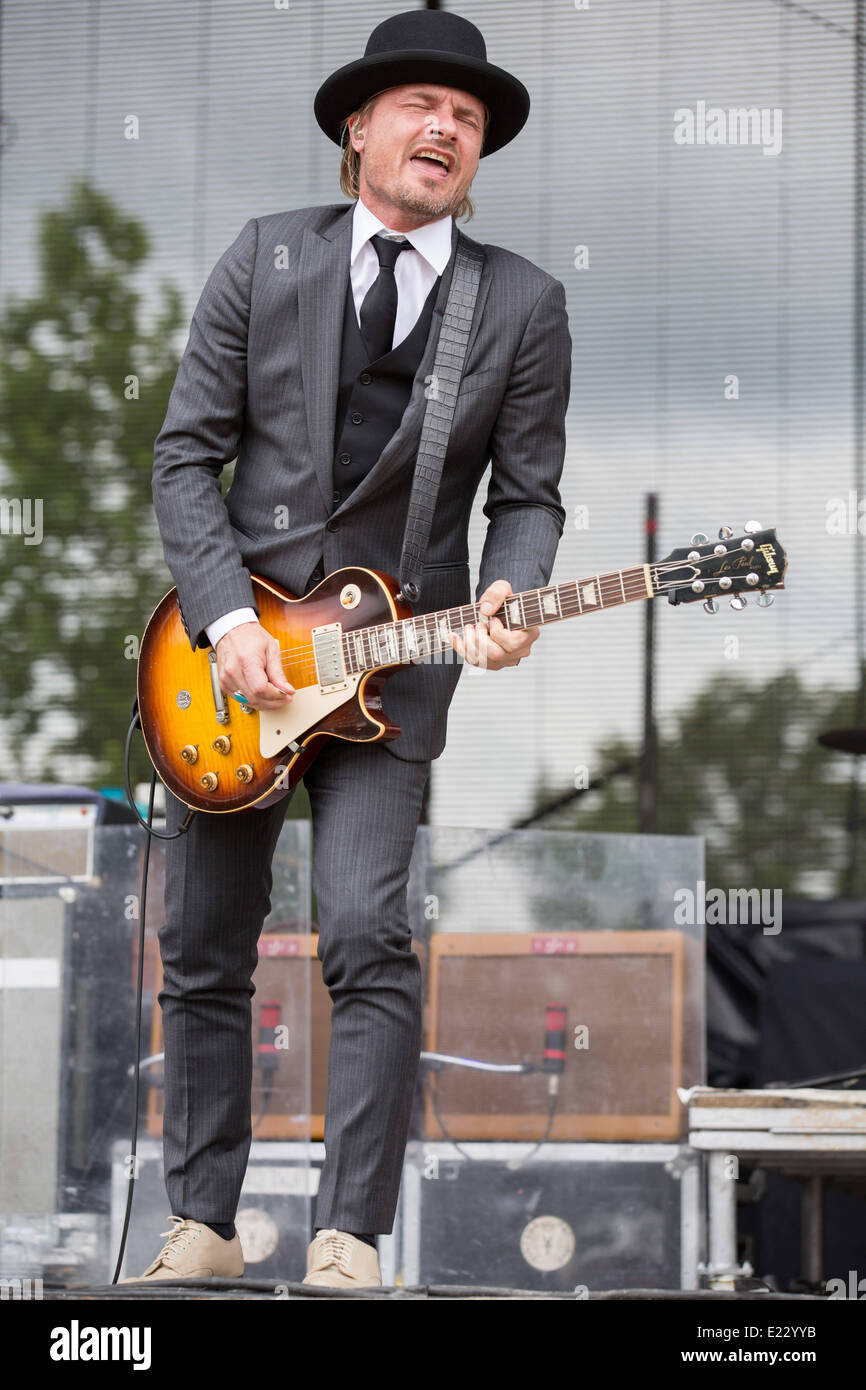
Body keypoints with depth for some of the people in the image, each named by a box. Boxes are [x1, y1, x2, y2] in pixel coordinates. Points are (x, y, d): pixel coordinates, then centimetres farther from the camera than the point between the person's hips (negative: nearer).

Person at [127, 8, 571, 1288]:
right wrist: (225, 616, -11)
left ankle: (351, 1240, -11)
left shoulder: (523, 305, 2)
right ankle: (203, 1229, 16)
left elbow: (527, 495, 4)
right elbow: (187, 452, 1)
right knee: (202, 955, 6)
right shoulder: (266, 260, 2)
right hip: (231, 636, 2)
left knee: (368, 935, -16)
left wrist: (504, 603, -17)